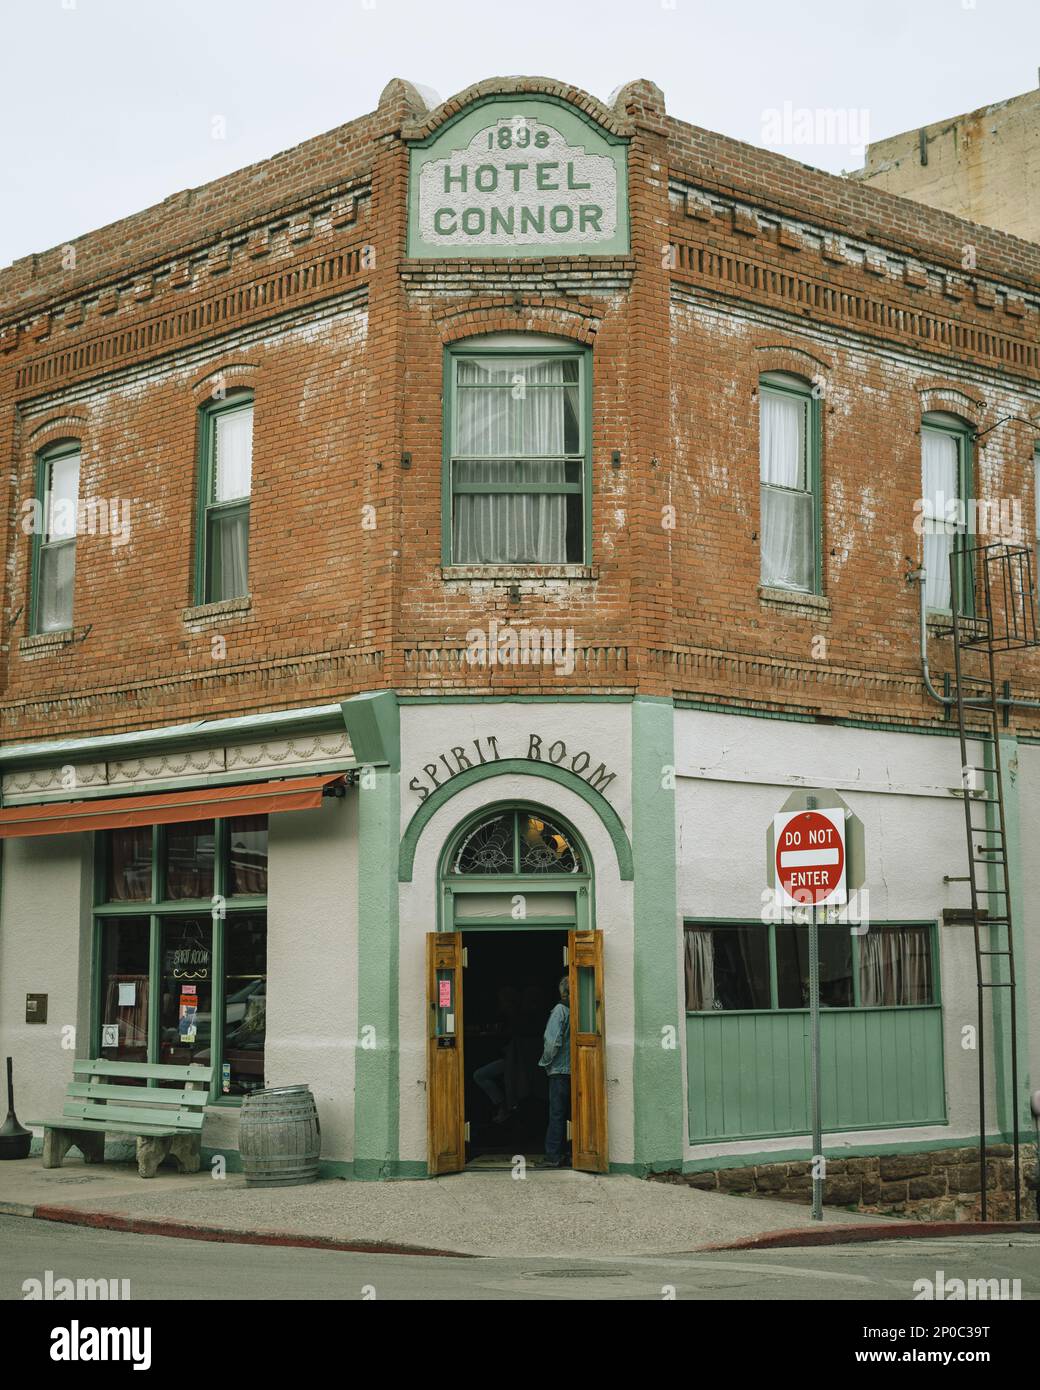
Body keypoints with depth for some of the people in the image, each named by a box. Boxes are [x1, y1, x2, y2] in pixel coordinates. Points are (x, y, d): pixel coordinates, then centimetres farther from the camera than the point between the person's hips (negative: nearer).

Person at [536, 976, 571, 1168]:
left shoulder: (560, 1010, -10)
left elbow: (553, 1041, -16)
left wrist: (547, 1062, -1)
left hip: (560, 1069, -5)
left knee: (556, 1115, -1)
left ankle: (553, 1156, 1)